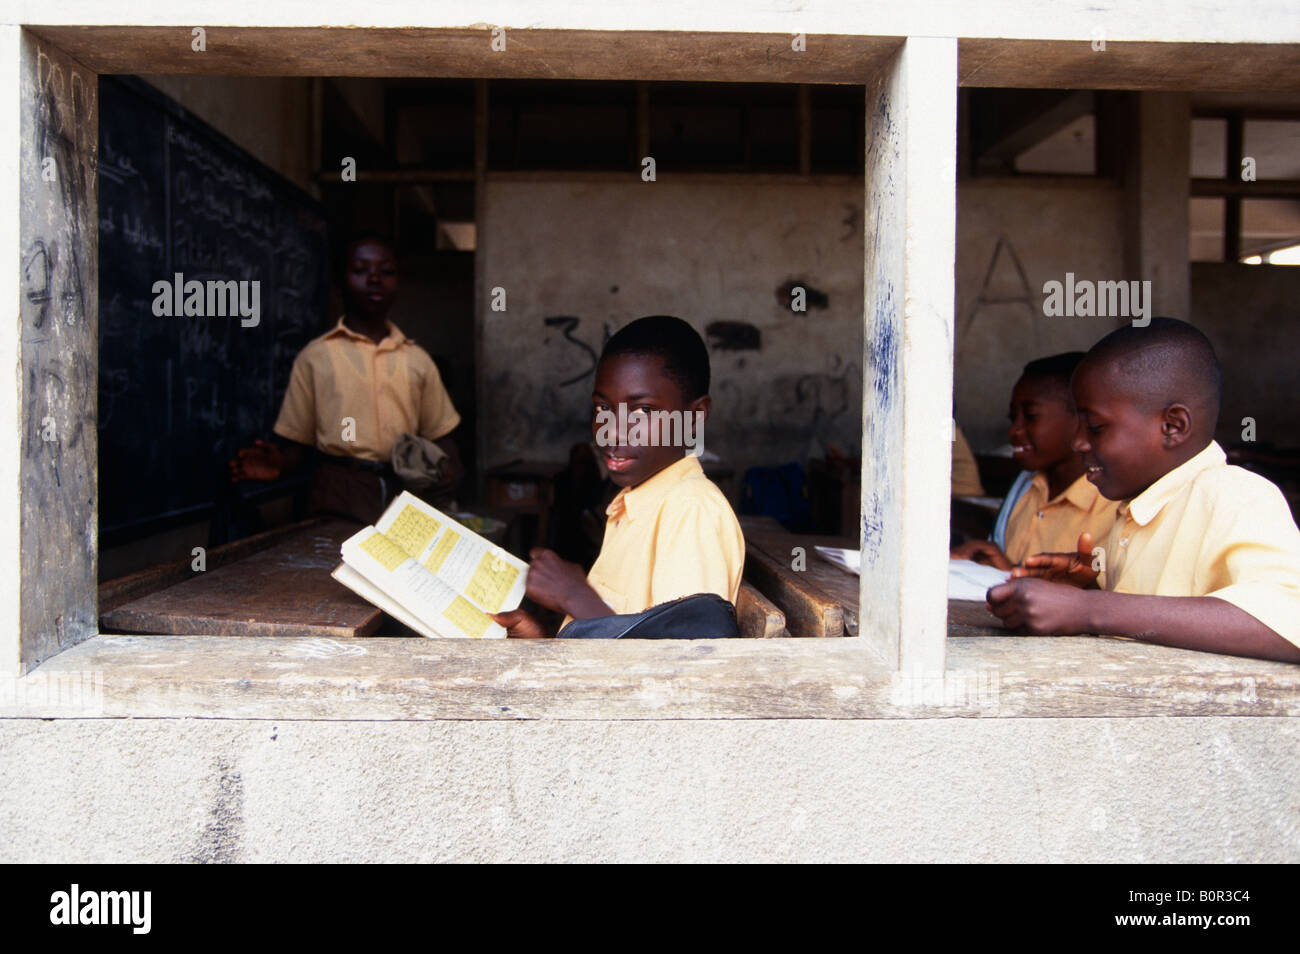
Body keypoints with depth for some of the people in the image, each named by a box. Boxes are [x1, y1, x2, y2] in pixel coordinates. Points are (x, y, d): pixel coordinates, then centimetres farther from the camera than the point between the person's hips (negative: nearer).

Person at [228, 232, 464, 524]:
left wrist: (449, 468, -3)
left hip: (406, 498, 2)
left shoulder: (418, 360, 15)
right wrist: (279, 464, -11)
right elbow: (297, 442, 9)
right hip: (340, 498, -2)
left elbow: (440, 434, 17)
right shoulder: (315, 357, 8)